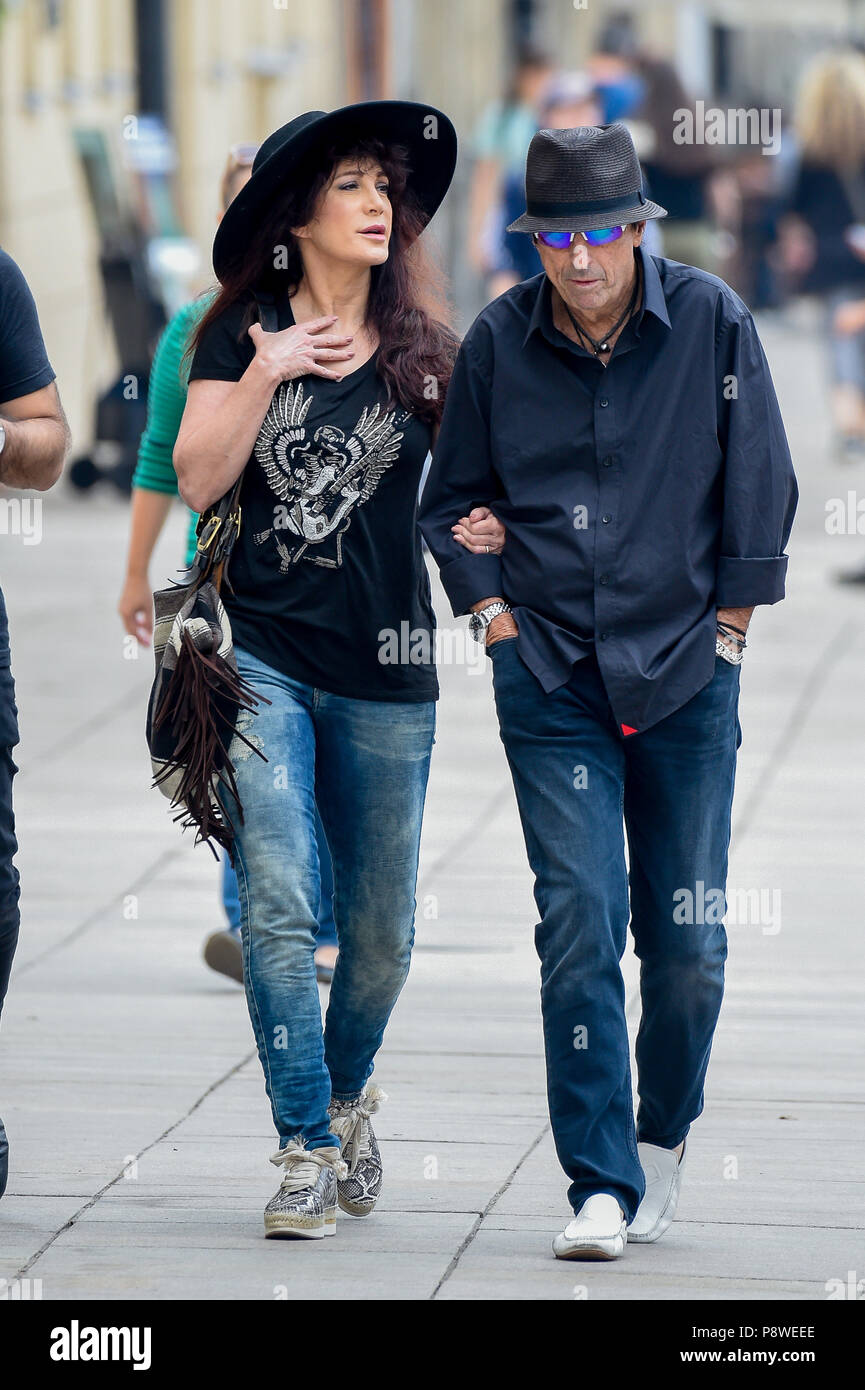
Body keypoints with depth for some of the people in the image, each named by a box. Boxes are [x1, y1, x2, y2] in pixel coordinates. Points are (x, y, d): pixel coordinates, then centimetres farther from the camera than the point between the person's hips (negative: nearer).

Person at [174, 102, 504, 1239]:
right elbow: (196, 480, -5)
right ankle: (309, 1147, -7)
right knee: (278, 903, -13)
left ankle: (347, 1092, 36)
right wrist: (263, 376, -16)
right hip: (263, 655, -2)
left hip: (385, 672, 2)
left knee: (381, 929, 9)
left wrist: (488, 528, -10)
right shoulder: (240, 335, 3)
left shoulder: (425, 350, 6)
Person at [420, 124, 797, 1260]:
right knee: (579, 928, -8)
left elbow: (759, 486, 3)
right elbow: (450, 500, 12)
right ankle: (602, 1184, -5)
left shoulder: (711, 322, -4)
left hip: (686, 673, 0)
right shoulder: (498, 343, -1)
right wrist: (493, 612, 2)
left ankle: (664, 1135, 29)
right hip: (551, 683, 0)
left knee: (687, 942, 4)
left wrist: (728, 625, 2)